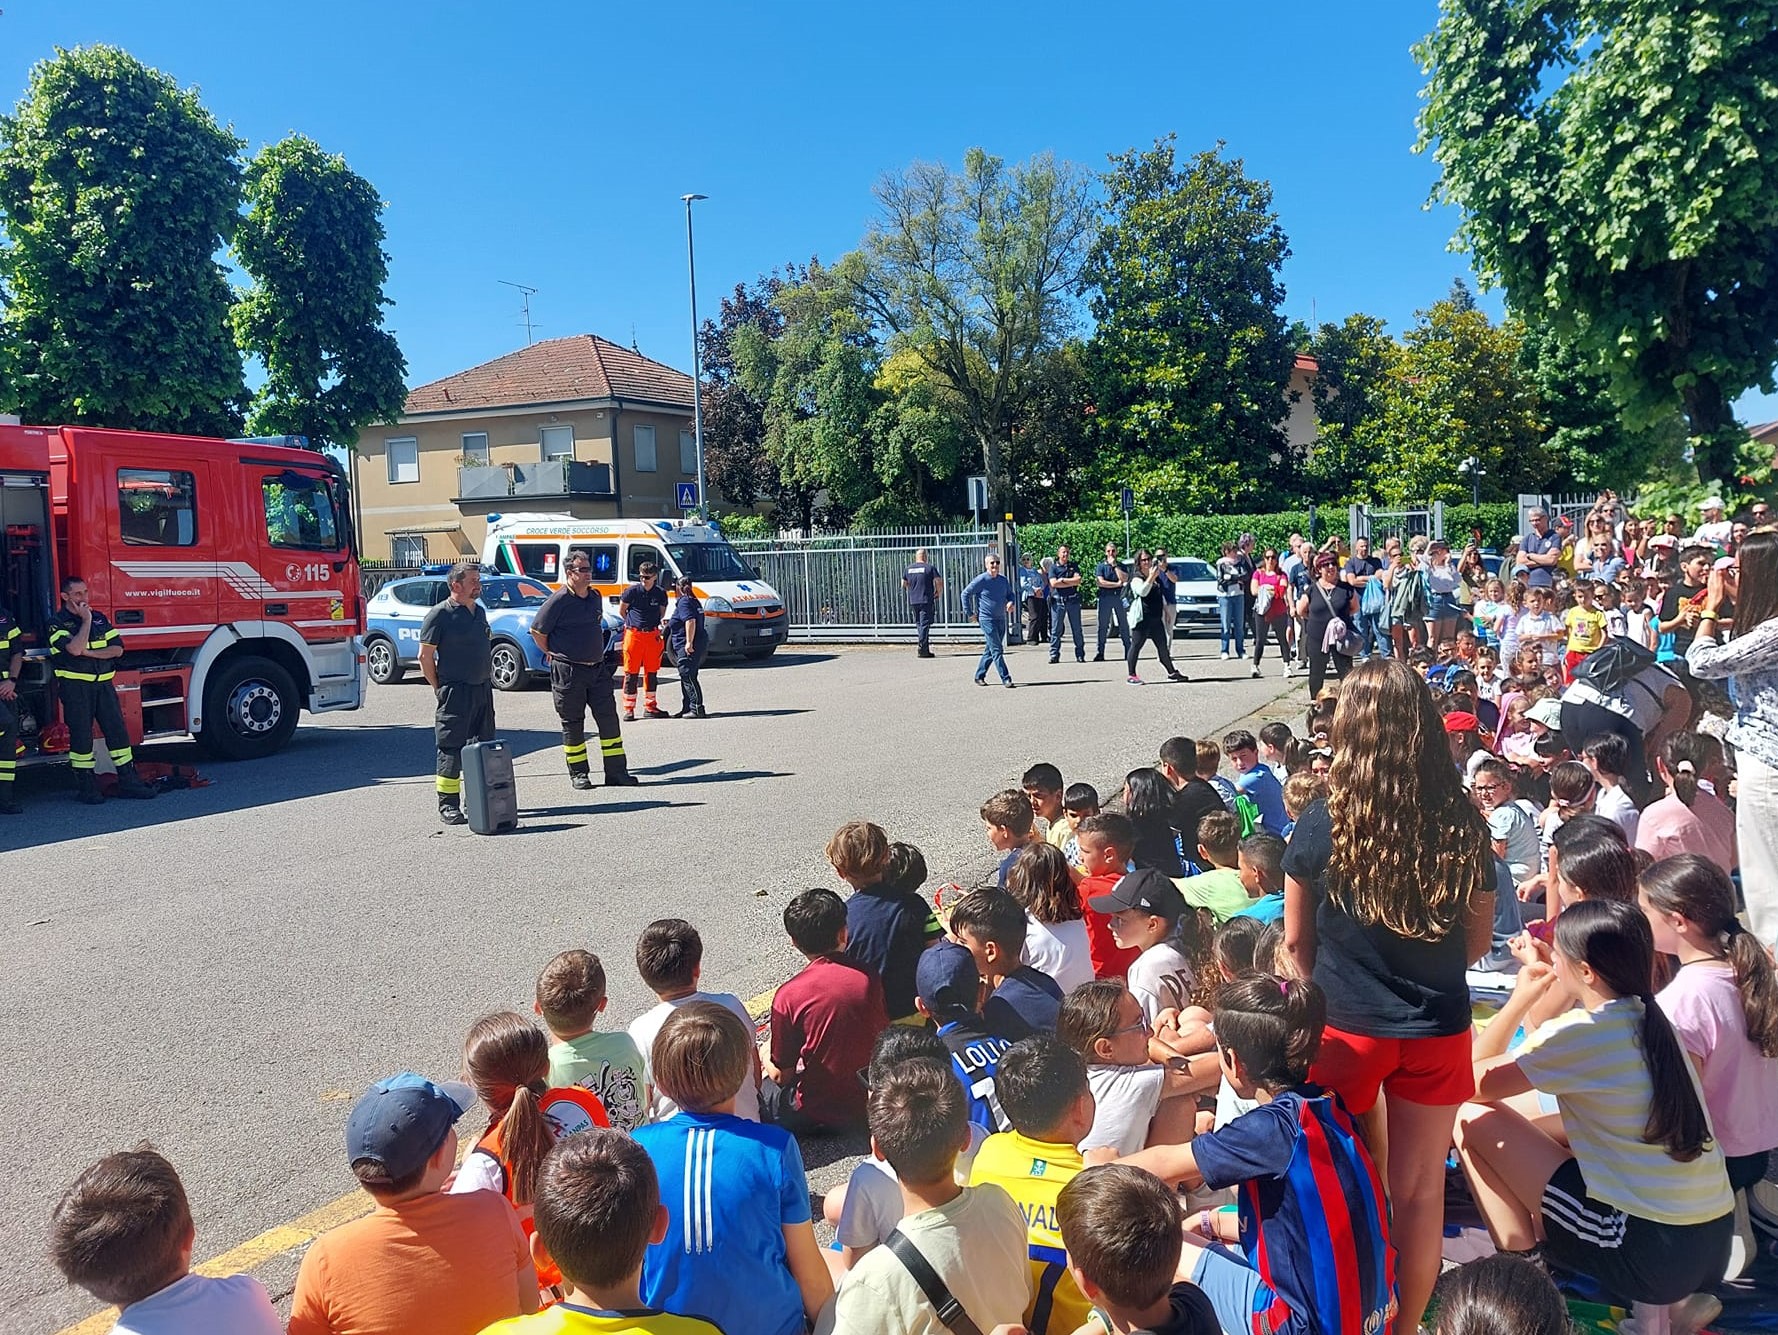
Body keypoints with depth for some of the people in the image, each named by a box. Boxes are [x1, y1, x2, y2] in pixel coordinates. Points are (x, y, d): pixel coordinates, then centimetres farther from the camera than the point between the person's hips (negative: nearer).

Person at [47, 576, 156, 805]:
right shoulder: (57, 623, -3)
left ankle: (129, 782, 5)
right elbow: (74, 649, -20)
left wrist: (88, 652, -10)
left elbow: (117, 649, 4)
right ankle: (87, 788, 8)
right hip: (75, 686, -4)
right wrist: (86, 620, -12)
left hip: (103, 684, 4)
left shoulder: (100, 618, 11)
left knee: (117, 731, 2)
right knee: (81, 736, 0)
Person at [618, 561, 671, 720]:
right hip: (633, 634, -3)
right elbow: (622, 609, 7)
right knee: (631, 673, -1)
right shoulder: (632, 591, -6)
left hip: (652, 635, 3)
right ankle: (628, 710, 4)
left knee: (652, 672, 9)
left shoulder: (660, 593, 1)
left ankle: (650, 707, 20)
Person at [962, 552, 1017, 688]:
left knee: (990, 650, 12)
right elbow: (966, 594, -3)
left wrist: (1011, 602, -2)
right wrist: (970, 613, -3)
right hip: (987, 619, -6)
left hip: (1001, 619, 6)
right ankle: (1005, 679, -10)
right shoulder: (981, 580, -9)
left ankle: (979, 676, 24)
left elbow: (1011, 594, 21)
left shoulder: (1003, 580, 8)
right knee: (997, 650, -10)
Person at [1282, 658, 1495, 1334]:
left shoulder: (1321, 827, -17)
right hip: (1438, 1031, 2)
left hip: (1347, 1028, -2)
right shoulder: (1464, 828, -11)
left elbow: (1296, 941, -3)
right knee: (1421, 1192, 16)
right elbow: (1477, 939, 4)